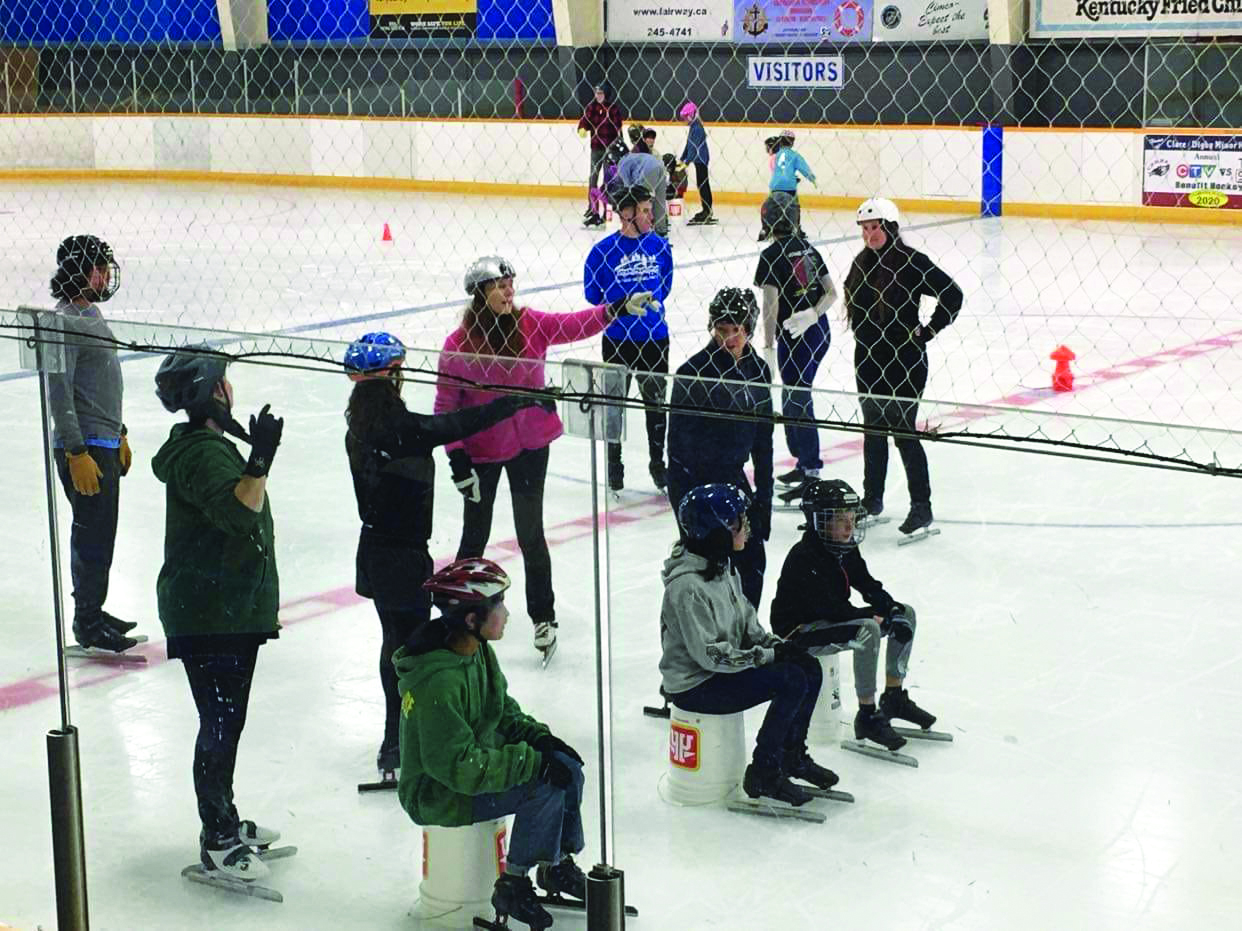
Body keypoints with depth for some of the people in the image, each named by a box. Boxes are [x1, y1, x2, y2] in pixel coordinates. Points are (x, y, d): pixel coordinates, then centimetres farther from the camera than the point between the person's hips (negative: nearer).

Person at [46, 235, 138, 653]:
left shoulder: (91, 315, 14)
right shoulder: (66, 322, -18)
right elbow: (59, 394, -22)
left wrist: (120, 435, 25)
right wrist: (77, 454, -23)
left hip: (104, 445, 10)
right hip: (83, 449, -10)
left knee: (99, 534, 17)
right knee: (93, 536, -3)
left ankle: (92, 612, 28)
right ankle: (88, 626, 6)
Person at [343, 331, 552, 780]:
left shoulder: (360, 427, 2)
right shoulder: (403, 428, -23)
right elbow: (466, 422, -22)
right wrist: (519, 400, -14)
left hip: (374, 547, 8)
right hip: (403, 555, -8)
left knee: (395, 641, 21)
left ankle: (401, 732, 35)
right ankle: (396, 747, 9)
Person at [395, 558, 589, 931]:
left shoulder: (479, 651, -1)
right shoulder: (439, 682, -31)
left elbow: (504, 712, 14)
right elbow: (457, 765, -32)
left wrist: (537, 737, -5)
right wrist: (532, 761, -29)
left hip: (478, 763, 9)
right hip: (438, 795, -9)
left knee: (566, 766, 1)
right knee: (544, 788, -24)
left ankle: (558, 864, 18)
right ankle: (512, 887, -8)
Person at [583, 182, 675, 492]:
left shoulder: (659, 245, -2)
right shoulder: (604, 250, -12)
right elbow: (592, 293, -3)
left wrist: (651, 304, 1)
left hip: (654, 336, 3)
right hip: (617, 338, -3)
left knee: (656, 401, 12)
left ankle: (658, 461, 27)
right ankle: (614, 464, 24)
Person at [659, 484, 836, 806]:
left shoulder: (723, 567, 5)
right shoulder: (687, 586, -25)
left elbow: (746, 621, 14)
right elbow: (709, 654, -26)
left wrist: (776, 644, -4)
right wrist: (769, 655, -21)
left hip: (725, 667, 10)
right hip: (694, 688, -10)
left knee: (810, 668, 1)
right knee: (791, 681, -21)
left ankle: (793, 756, 16)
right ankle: (763, 774, -10)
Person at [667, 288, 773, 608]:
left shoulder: (758, 370, 2)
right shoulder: (694, 372, -17)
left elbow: (762, 437, 10)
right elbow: (678, 438, -15)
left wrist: (764, 494, 10)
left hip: (732, 474, 6)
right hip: (692, 479, -6)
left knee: (753, 561, 9)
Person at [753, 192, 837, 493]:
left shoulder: (772, 254, -13)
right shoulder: (809, 249, 9)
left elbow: (771, 302, -16)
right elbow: (831, 292, 8)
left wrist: (768, 346, -13)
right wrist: (812, 315, -5)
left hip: (795, 336, -8)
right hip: (819, 331, 8)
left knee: (797, 400, -1)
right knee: (793, 396, 18)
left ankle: (811, 467, 1)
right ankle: (804, 462, 24)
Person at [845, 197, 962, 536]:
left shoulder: (911, 261, -13)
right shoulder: (863, 263, 7)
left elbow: (952, 295, -13)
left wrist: (928, 331, -11)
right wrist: (863, 336, 11)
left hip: (904, 360, -7)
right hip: (869, 359, 7)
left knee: (903, 431, -5)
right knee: (874, 430, 15)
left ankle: (921, 506, 4)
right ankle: (872, 499, 27)